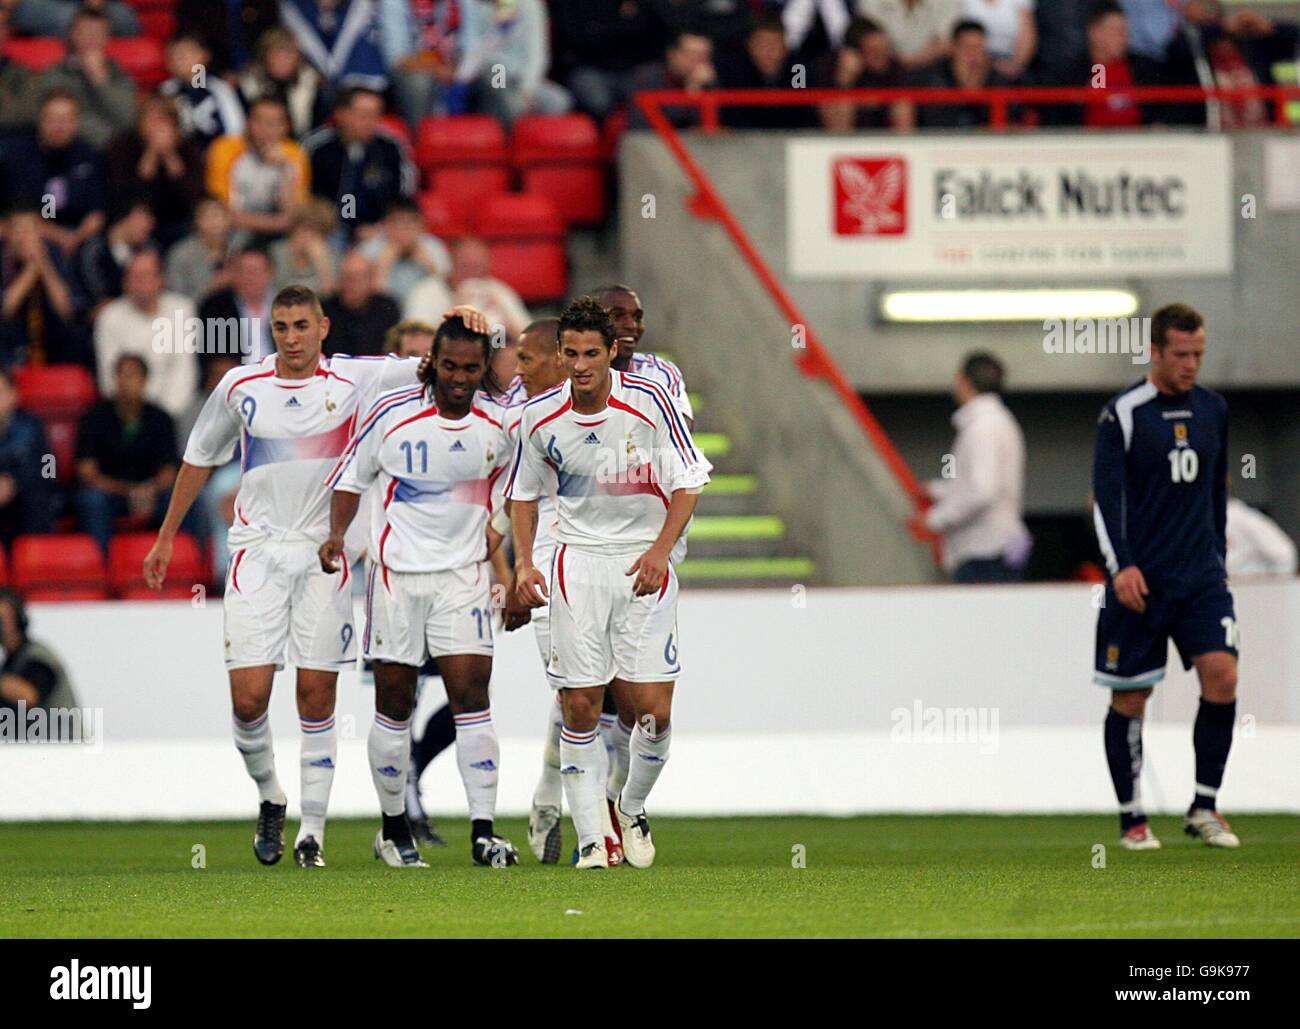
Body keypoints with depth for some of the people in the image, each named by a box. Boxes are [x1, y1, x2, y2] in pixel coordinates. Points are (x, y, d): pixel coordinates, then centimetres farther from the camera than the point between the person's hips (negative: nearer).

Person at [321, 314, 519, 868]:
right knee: (394, 701, 3)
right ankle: (393, 826, 18)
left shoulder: (497, 425, -2)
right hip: (396, 570, -1)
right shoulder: (392, 411, -7)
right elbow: (352, 475, 4)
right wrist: (337, 533, -8)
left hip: (464, 572, 1)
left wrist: (496, 532, 7)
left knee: (471, 693, -10)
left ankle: (484, 831, -11)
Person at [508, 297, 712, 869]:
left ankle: (631, 810, 21)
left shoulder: (649, 401, -10)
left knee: (653, 711, -6)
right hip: (579, 560, 1)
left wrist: (660, 550, -17)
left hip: (645, 561, -1)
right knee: (580, 709, -5)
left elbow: (688, 483, -4)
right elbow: (524, 492, 12)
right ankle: (589, 837, 3)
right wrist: (523, 562, 0)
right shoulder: (541, 416, -3)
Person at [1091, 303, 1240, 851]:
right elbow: (1106, 496, -11)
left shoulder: (1213, 409, 10)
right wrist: (1122, 565, -22)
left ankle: (1204, 807, -1)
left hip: (1201, 578, 4)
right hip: (1140, 580, -4)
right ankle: (1132, 818, 13)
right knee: (1130, 698, 1)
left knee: (1222, 677, -12)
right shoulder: (1123, 414, -6)